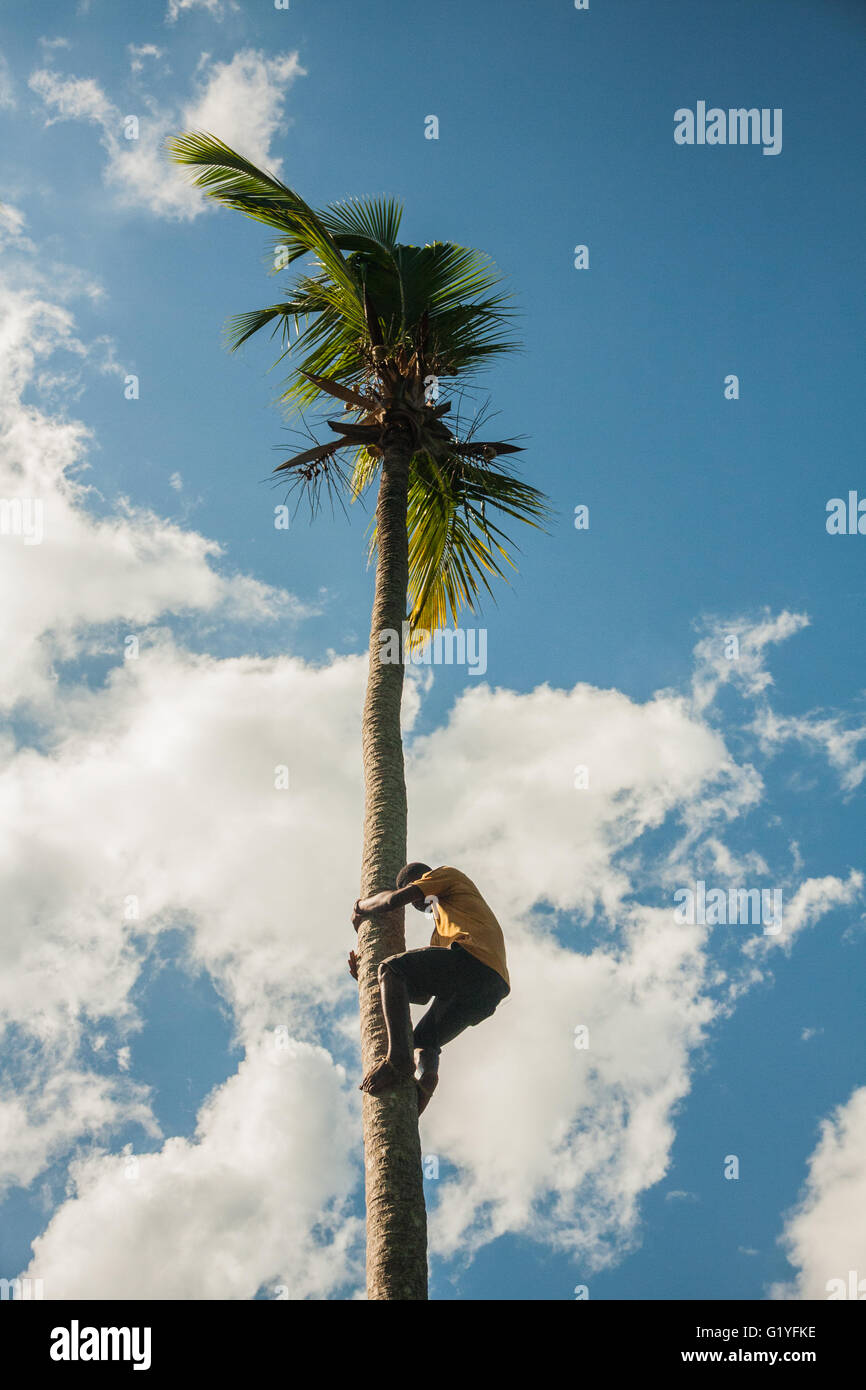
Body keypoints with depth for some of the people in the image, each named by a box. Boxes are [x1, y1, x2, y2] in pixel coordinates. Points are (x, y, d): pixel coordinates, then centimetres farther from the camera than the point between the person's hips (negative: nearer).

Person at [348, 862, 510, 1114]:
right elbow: (423, 996, 36)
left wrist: (360, 908, 25)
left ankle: (398, 1058, -29)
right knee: (422, 1042, 16)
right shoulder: (440, 930, 44)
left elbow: (395, 898, 7)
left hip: (475, 961, -9)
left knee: (390, 969, -12)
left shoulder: (449, 875, 23)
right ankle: (426, 1081, -19)